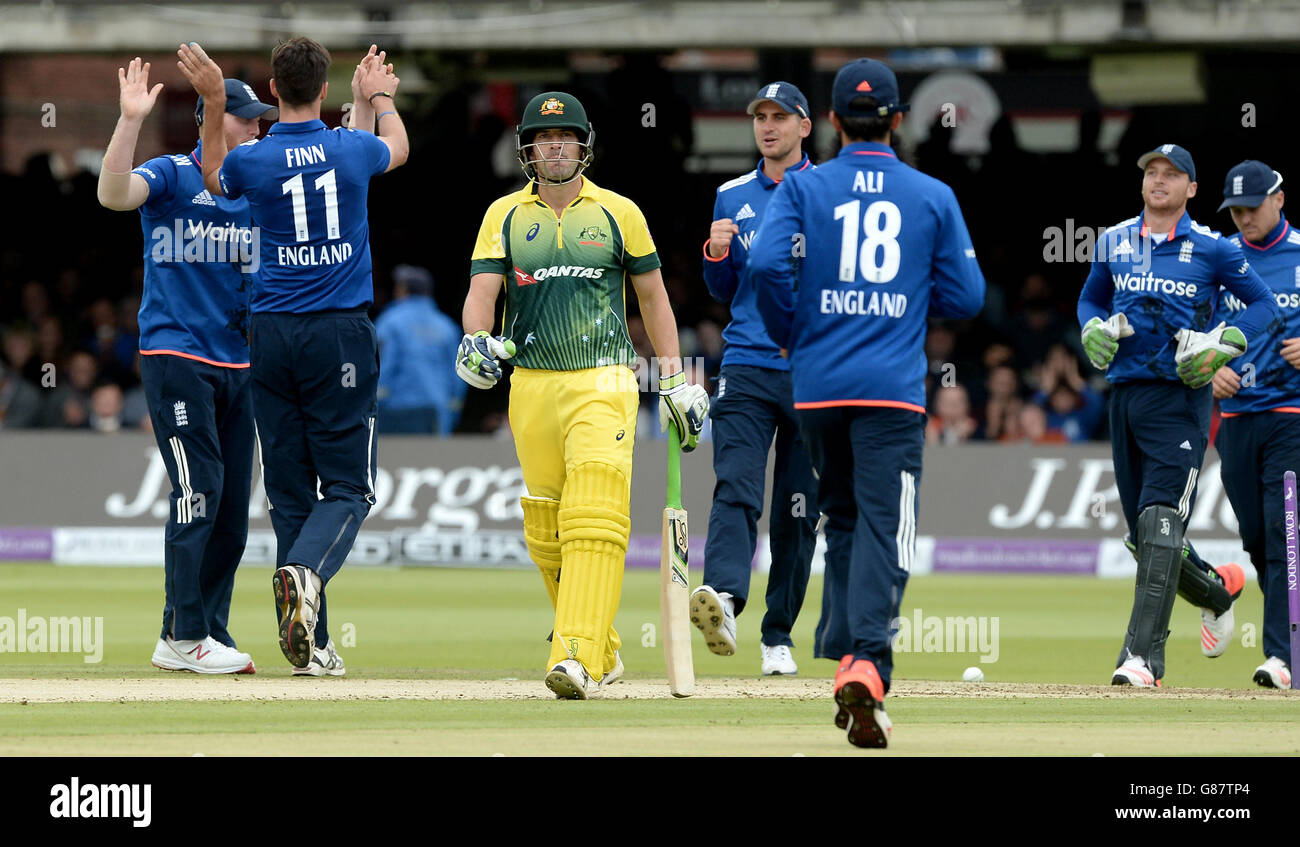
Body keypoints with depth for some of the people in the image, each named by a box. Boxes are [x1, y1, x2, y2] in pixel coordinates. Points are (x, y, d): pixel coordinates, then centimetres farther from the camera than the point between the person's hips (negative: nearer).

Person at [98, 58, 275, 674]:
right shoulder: (171, 177, -4)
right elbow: (113, 194, -24)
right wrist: (131, 120, -34)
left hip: (236, 362, 7)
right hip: (174, 355, -7)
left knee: (232, 503, 4)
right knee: (199, 487, -13)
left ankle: (206, 636, 11)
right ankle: (186, 638, -9)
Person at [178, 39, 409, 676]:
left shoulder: (250, 162, -5)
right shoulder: (354, 151, -2)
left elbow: (213, 178, 19)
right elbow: (396, 146, 24)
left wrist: (214, 104, 14)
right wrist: (377, 97, 43)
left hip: (272, 335, 1)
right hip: (341, 333, -1)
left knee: (290, 490, 6)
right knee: (348, 485, 1)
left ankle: (310, 646, 4)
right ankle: (306, 571, -30)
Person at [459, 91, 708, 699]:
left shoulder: (618, 214, 5)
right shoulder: (504, 216, 9)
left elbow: (653, 297, 13)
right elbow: (482, 290, 0)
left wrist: (675, 382, 11)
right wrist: (476, 338, -22)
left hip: (603, 382, -3)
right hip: (530, 384, 3)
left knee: (593, 519, -18)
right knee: (545, 532, 6)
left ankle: (579, 660, -27)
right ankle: (602, 653, 22)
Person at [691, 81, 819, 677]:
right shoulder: (733, 197, 13)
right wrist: (717, 254, -2)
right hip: (746, 366, 1)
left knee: (798, 510, 3)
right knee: (735, 489, -19)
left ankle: (779, 636, 11)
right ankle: (723, 599, -39)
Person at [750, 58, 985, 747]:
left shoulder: (804, 187, 4)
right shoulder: (933, 196, 6)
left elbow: (767, 261, -11)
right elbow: (966, 295, 5)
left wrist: (788, 332, 5)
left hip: (818, 382, 2)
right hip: (893, 389, -1)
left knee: (841, 518, 18)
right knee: (882, 526, -8)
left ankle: (845, 654, 15)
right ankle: (866, 662, -26)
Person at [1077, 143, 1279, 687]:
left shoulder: (1211, 248, -2)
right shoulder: (1114, 242, 11)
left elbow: (1263, 303, 5)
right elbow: (1091, 299, 25)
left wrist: (1224, 345, -11)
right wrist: (1095, 331, 3)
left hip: (1180, 398, -5)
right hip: (1125, 395, 5)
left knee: (1159, 523, -16)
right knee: (1143, 535, 10)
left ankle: (1143, 657, -21)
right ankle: (1217, 590, 38)